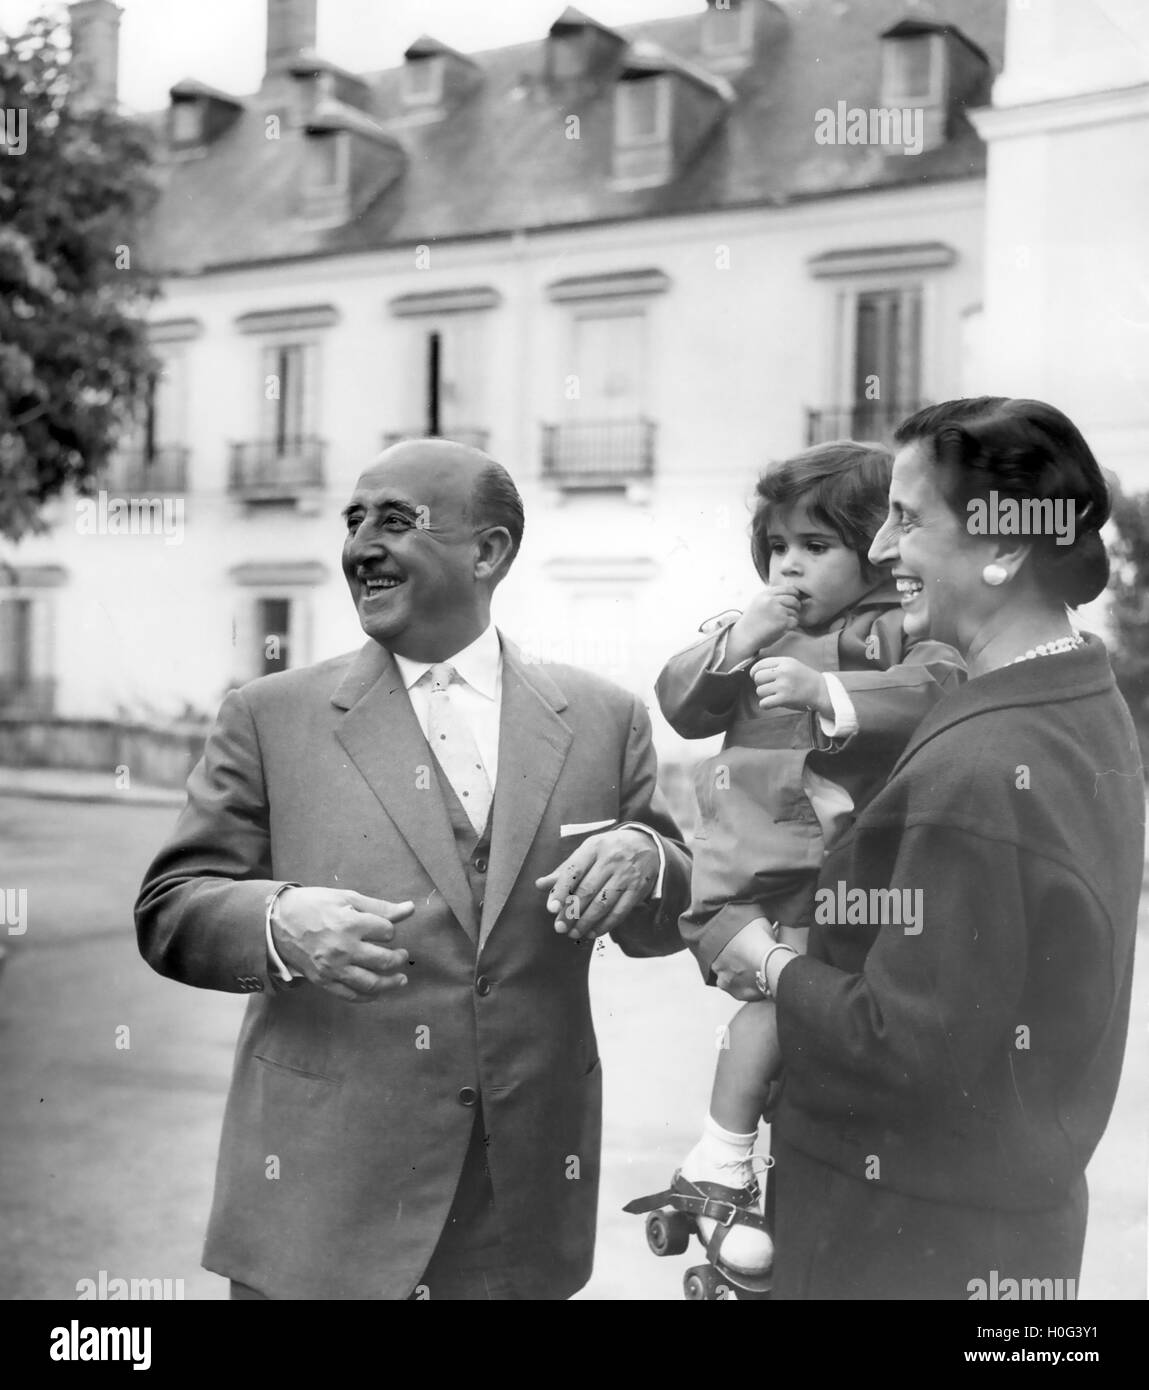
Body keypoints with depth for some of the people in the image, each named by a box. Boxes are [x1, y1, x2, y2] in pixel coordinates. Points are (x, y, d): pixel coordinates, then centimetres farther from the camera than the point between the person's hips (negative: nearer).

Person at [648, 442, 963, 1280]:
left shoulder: (903, 629, 3)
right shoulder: (756, 626, 15)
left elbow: (931, 690, -18)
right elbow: (681, 706, 11)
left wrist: (825, 692, -28)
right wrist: (737, 642, -5)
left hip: (844, 867, 0)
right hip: (752, 858, 0)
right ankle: (721, 1167, -8)